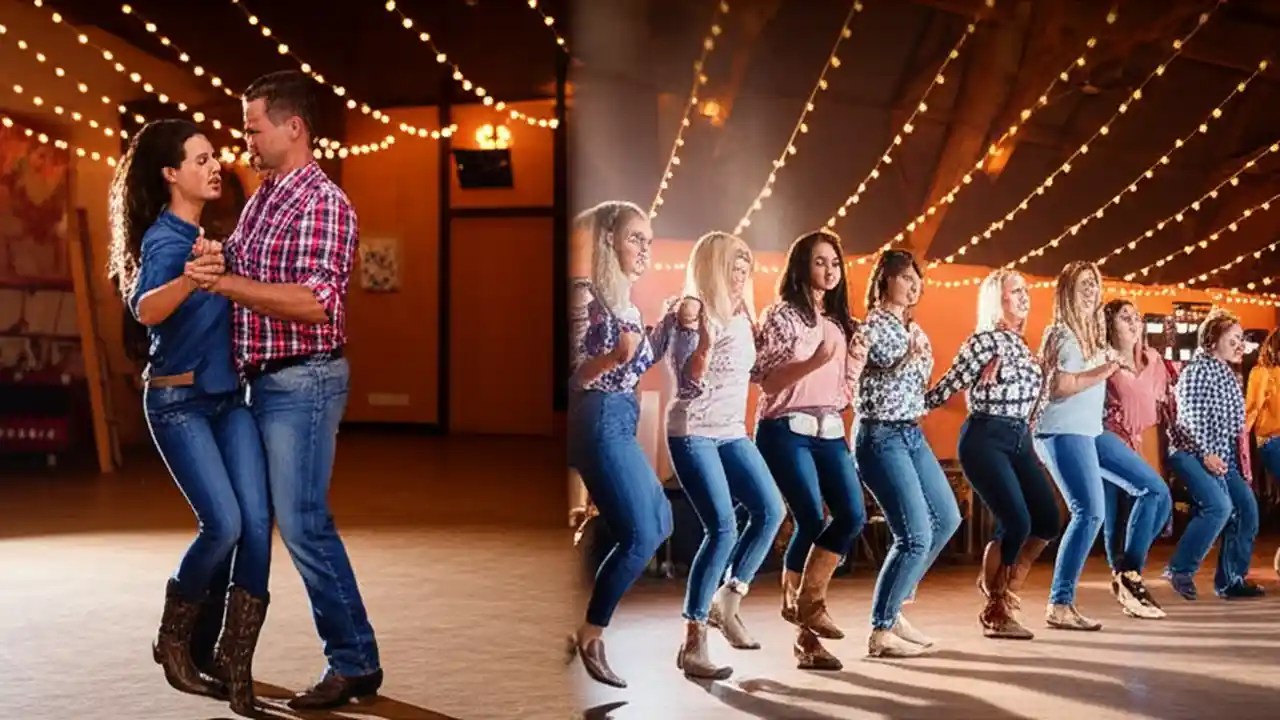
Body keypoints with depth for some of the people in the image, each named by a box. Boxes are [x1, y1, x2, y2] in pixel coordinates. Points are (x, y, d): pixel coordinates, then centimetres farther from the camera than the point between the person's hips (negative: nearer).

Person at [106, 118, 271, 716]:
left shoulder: (197, 234, 11)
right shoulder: (163, 239, -14)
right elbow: (145, 310, -35)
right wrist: (191, 276, -51)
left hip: (227, 396, 7)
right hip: (179, 402, -7)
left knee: (258, 520, -6)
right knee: (224, 523, -15)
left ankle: (234, 660, 0)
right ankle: (174, 638, 9)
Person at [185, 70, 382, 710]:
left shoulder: (323, 204, -13)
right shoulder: (260, 200, 14)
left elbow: (314, 303, -24)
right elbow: (242, 274, 26)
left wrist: (228, 284, -22)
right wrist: (209, 262, 8)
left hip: (304, 381, -9)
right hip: (262, 380, 9)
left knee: (303, 523, -7)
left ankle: (355, 662, 3)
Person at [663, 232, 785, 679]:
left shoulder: (742, 316, 12)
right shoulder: (692, 315, -11)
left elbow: (753, 371, 21)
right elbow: (689, 383, -17)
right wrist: (704, 340, -32)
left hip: (733, 432, 8)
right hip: (693, 433, -8)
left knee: (770, 511, -3)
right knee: (723, 529, -17)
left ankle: (726, 603, 13)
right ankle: (693, 641, -12)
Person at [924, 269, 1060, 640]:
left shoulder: (1021, 344, 16)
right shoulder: (984, 340, -7)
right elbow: (948, 387, -9)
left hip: (1019, 441, 8)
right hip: (985, 439, -8)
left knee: (1048, 521, 3)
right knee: (1016, 522, -15)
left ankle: (999, 584, 23)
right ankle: (995, 612, 1)